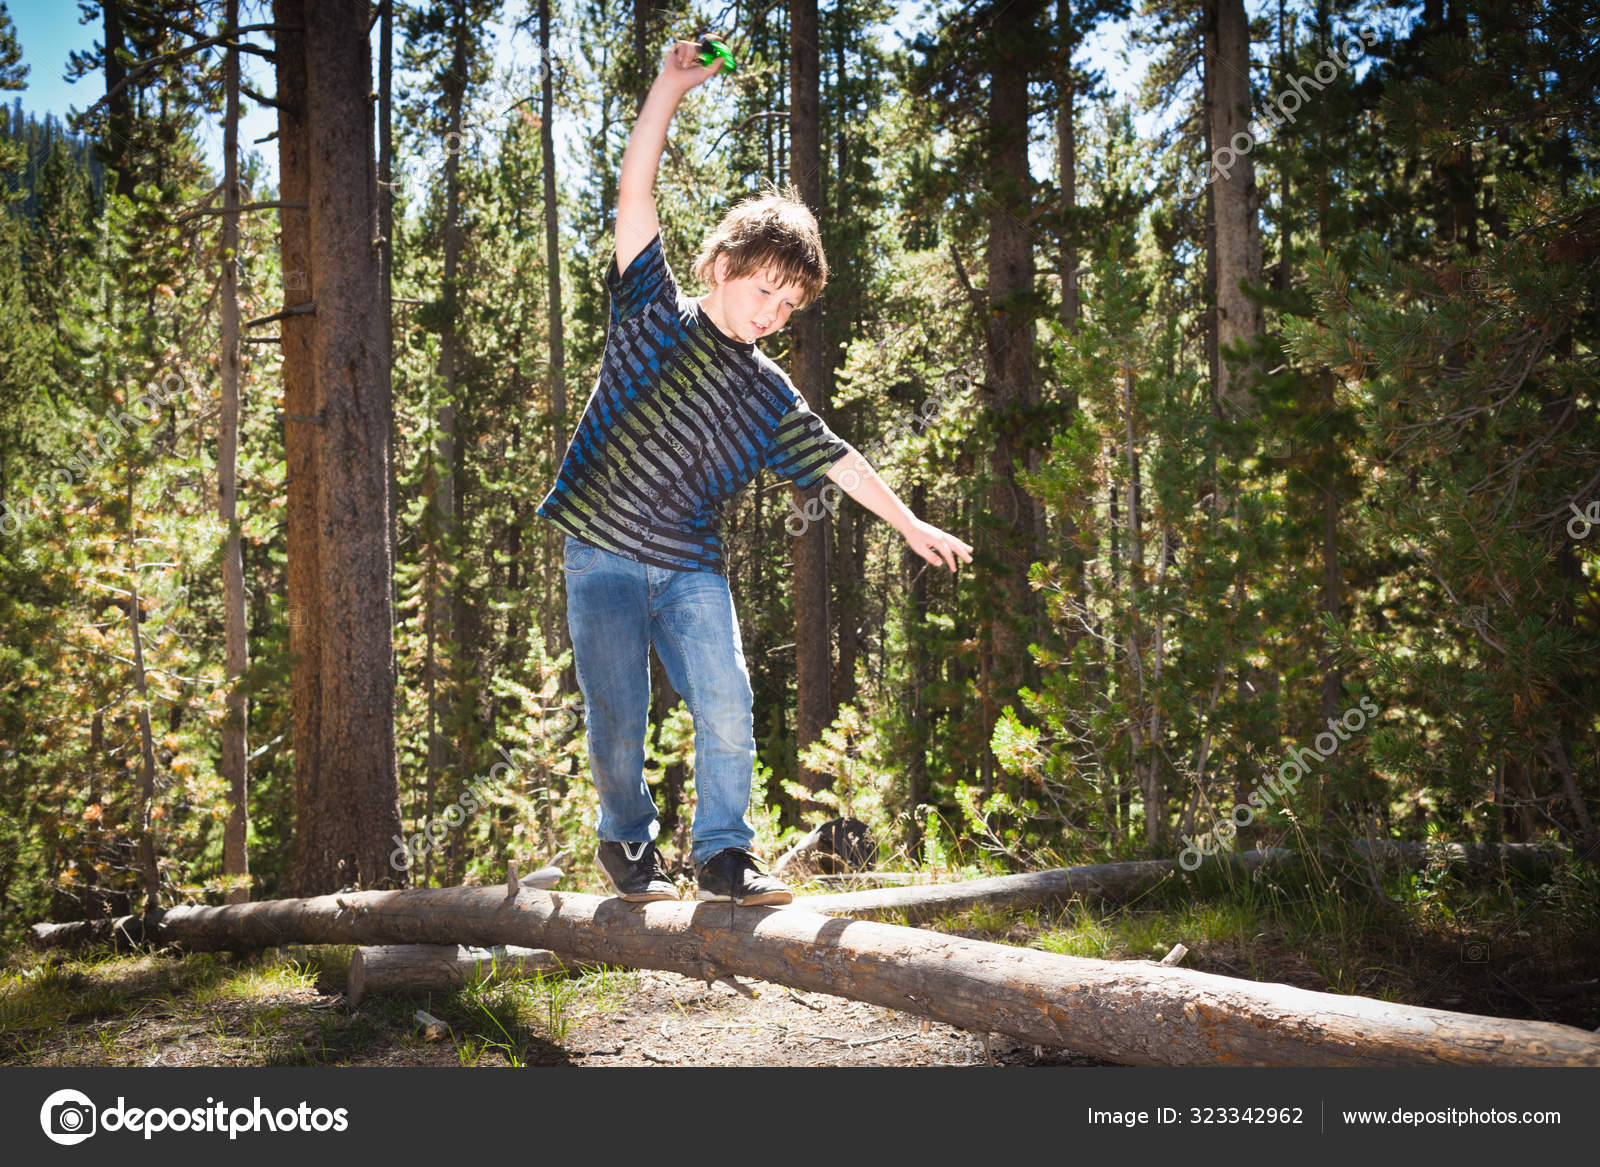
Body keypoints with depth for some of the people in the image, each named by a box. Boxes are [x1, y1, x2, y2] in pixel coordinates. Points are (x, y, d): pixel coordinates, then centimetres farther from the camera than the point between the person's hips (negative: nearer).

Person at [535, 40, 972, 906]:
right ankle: (627, 844, 21)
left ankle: (721, 853, 6)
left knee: (728, 713, -9)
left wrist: (912, 526, 18)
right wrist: (671, 87, -12)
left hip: (691, 566, 3)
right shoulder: (655, 312, 2)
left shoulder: (767, 394, 11)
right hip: (601, 552, -3)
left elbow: (836, 459, 17)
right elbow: (634, 195, -5)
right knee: (618, 722, -3)